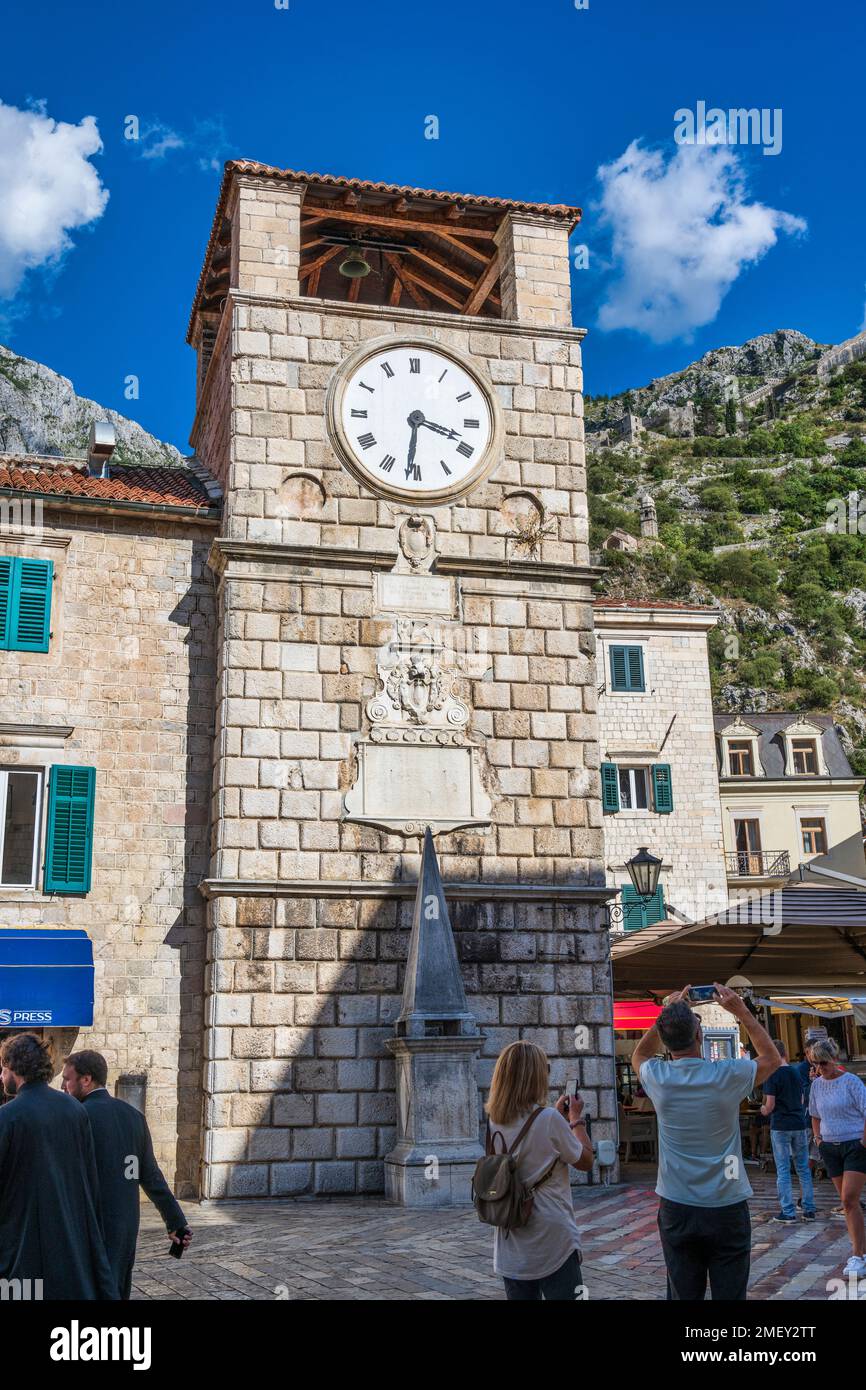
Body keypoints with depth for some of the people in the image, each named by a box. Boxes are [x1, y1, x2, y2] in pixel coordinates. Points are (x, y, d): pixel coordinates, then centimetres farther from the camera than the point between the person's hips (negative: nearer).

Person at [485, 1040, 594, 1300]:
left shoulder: (494, 1121, 0)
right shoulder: (549, 1119, -18)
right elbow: (586, 1161, -4)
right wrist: (576, 1118, 8)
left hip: (511, 1242, 6)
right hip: (552, 1240, -6)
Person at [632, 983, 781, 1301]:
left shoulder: (658, 1078, -7)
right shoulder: (727, 1075, -13)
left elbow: (639, 1055, 20)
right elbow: (772, 1058, 9)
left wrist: (668, 1013, 16)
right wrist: (741, 1011, 8)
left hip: (676, 1211, 2)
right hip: (727, 1208, -2)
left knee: (684, 1294, 9)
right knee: (730, 1294, 6)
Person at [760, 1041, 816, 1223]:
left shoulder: (772, 1075, -11)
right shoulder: (797, 1072, 6)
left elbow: (770, 1106, -13)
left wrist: (764, 1110, 9)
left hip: (780, 1127, -5)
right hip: (800, 1124, 5)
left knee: (783, 1170, 1)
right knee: (803, 1168, 12)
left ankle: (788, 1212, 0)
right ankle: (809, 1209, 14)